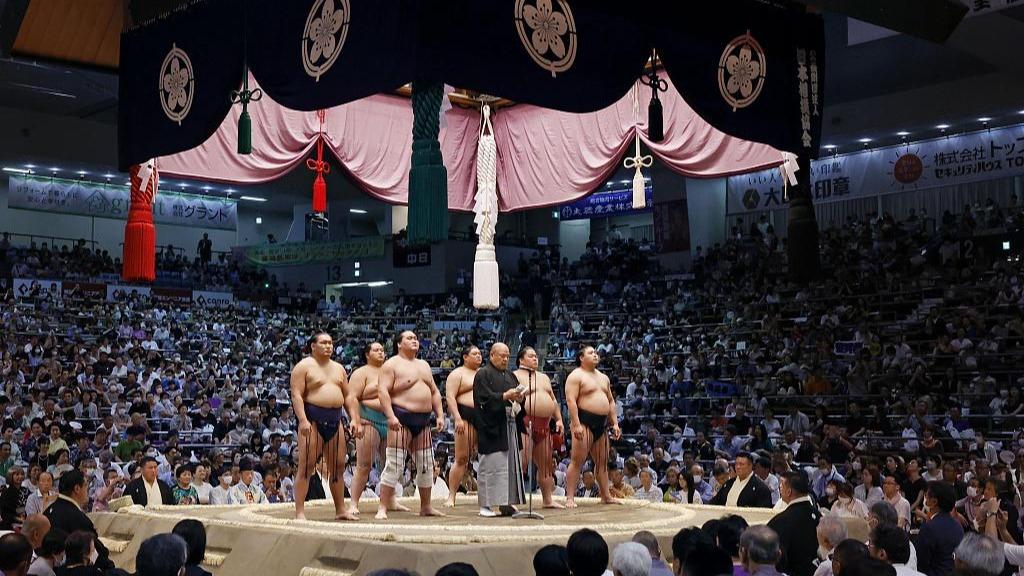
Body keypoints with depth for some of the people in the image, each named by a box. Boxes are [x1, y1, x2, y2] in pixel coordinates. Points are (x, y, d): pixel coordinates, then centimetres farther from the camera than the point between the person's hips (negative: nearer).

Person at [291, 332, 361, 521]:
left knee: (338, 466, 8)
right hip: (313, 419, -6)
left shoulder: (338, 368, 19)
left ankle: (340, 510, 15)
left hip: (335, 420, 7)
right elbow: (296, 395, -10)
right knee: (306, 465, -9)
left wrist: (354, 419, 7)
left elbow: (349, 396, 19)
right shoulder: (304, 366, -1)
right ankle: (300, 512, -8)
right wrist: (303, 420, -21)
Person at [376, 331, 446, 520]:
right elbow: (382, 390, -14)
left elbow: (434, 392, 22)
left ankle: (426, 507, 21)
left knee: (426, 465, 10)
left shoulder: (424, 365, 20)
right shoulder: (392, 364, -4)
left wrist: (439, 415, 11)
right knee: (394, 465, -10)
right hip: (402, 419, -7)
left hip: (424, 420, 7)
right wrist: (391, 416, -24)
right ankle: (382, 508, -7)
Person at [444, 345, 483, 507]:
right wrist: (458, 418, -19)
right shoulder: (457, 374, 2)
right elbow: (450, 397, -8)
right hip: (466, 416, -6)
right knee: (462, 458, -7)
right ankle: (451, 496, -2)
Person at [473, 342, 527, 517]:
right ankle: (486, 505, -2)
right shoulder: (483, 374, -3)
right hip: (491, 426, -8)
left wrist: (521, 394, -4)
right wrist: (505, 396, -21)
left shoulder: (509, 375, 20)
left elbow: (517, 393, 19)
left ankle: (506, 502, 13)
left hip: (509, 425, 8)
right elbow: (484, 398, -14)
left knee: (510, 463, 7)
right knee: (491, 465, -6)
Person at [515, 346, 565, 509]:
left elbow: (553, 400, 24)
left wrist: (559, 419, 16)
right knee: (522, 462, -14)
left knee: (545, 464, 9)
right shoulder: (516, 376, 1)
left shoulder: (544, 377, 23)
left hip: (544, 425, 7)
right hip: (525, 423, -7)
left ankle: (548, 500, 15)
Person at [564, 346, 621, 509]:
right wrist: (576, 424, -23)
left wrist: (615, 424, 12)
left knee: (602, 462, 11)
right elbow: (570, 400, -14)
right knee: (577, 460, -11)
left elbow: (611, 401, 22)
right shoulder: (576, 376, -5)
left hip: (602, 423, 8)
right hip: (584, 421, -8)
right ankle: (569, 497, -11)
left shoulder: (603, 377, 20)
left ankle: (606, 496, 18)